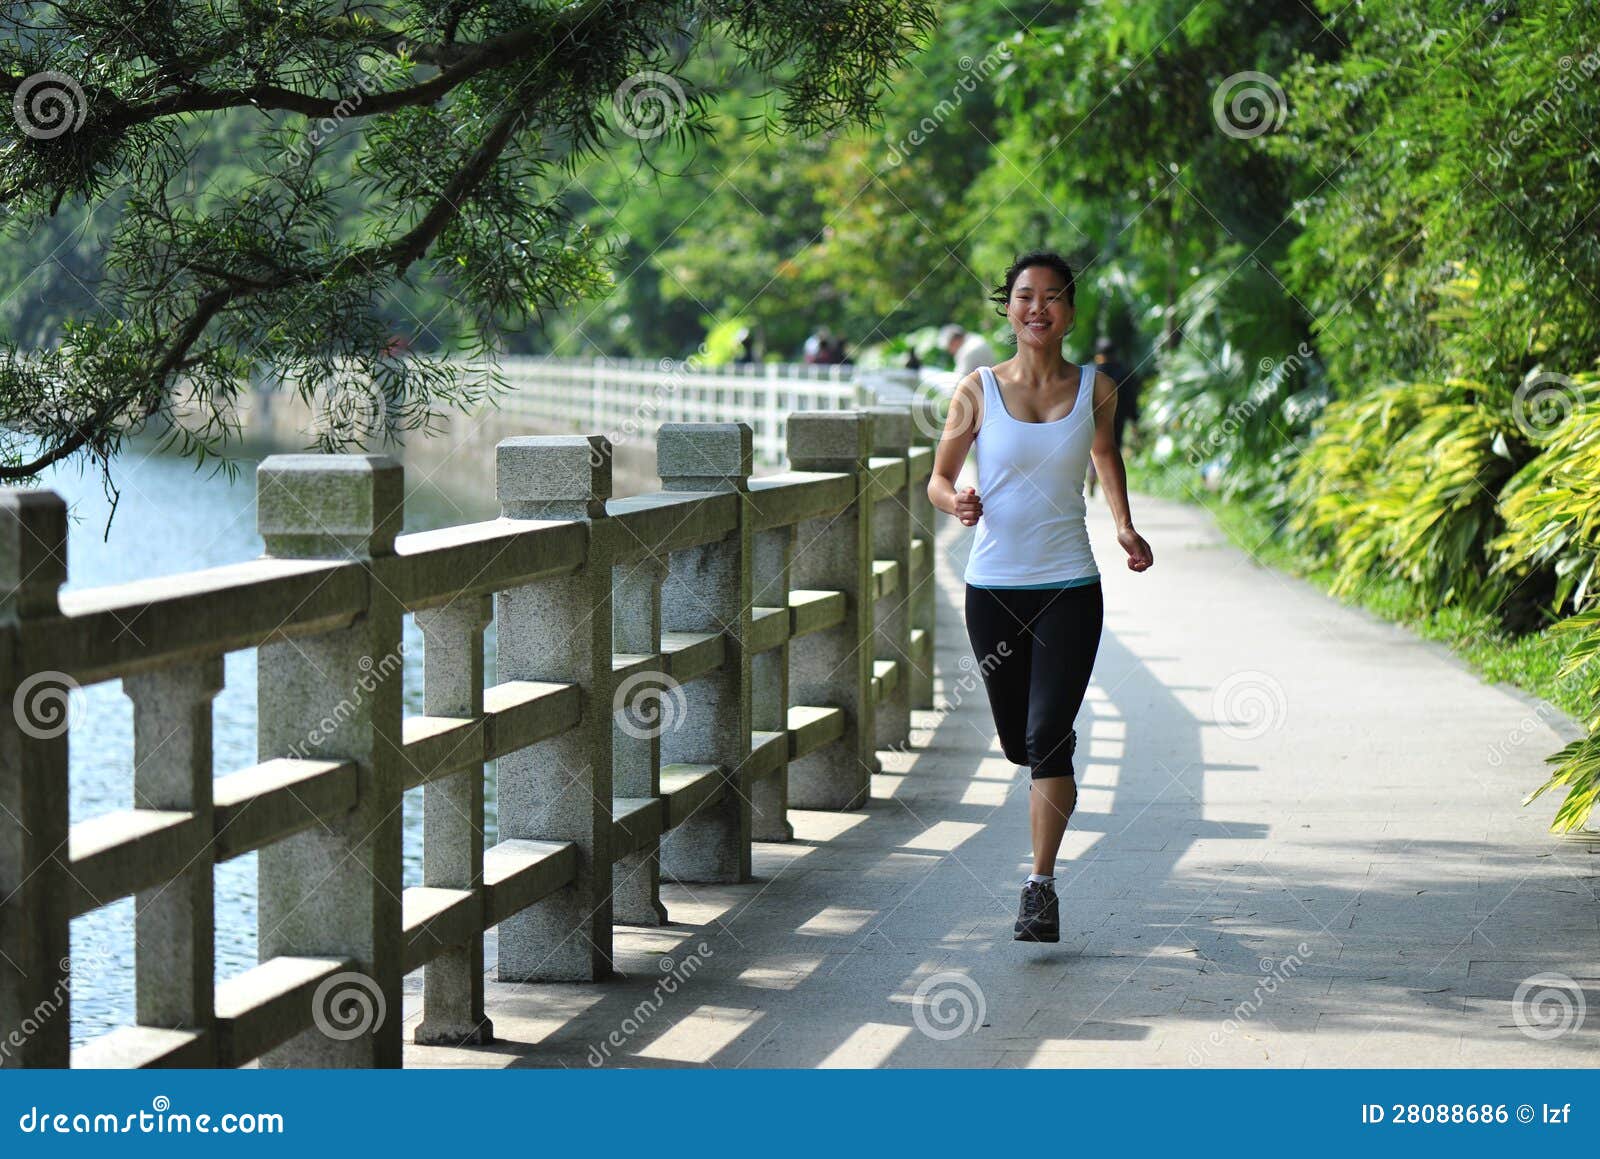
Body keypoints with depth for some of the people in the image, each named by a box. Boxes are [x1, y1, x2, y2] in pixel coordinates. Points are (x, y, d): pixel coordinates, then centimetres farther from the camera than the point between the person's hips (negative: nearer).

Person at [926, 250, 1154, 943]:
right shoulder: (978, 391, -2)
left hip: (1069, 587, -1)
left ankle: (1041, 887, -7)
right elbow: (939, 477, 5)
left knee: (1046, 741, -13)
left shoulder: (1095, 390, 0)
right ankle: (1055, 771, 49)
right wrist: (955, 503, -18)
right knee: (1018, 743, 13)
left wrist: (1124, 527, 8)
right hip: (993, 587, 1)